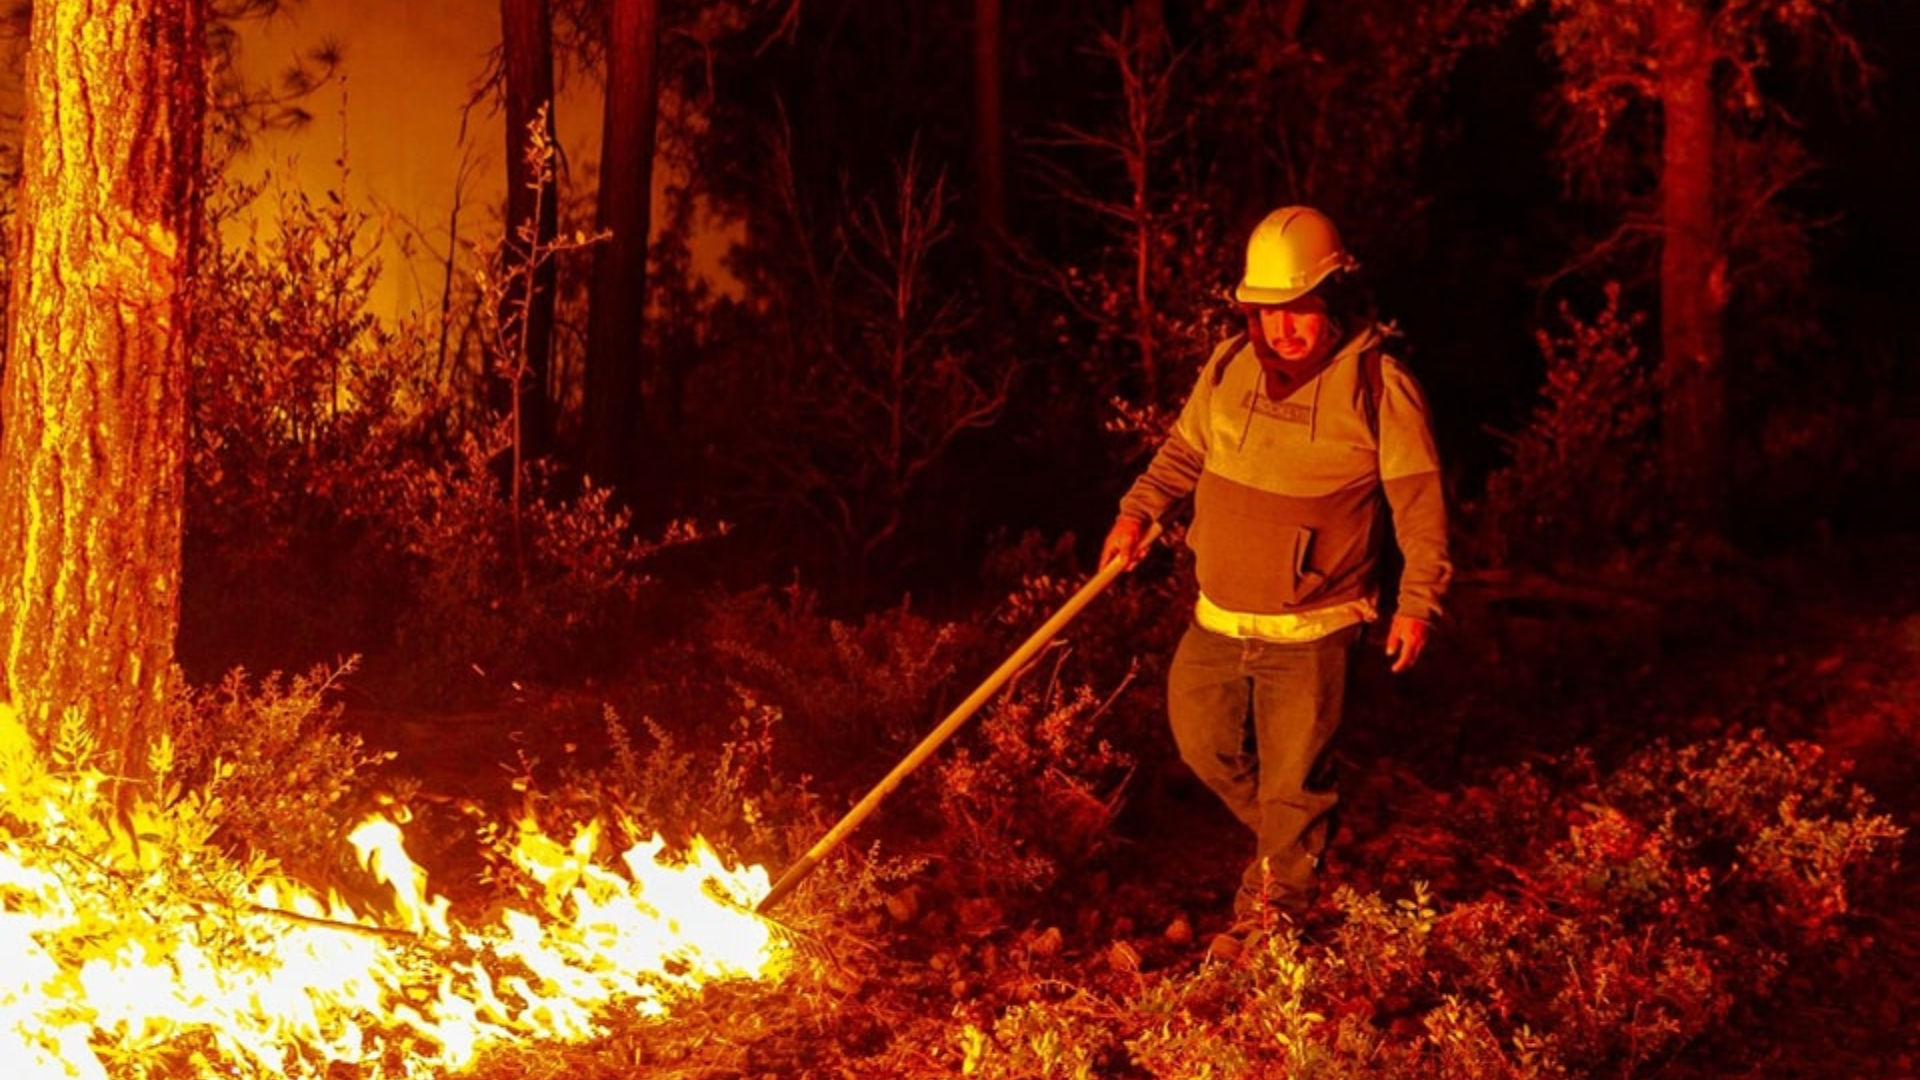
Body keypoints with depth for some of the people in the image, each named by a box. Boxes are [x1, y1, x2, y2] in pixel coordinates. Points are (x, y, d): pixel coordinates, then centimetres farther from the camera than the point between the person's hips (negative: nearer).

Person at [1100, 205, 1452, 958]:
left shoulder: (1378, 386, -13)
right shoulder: (1230, 367, 1)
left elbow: (1419, 501, -7)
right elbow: (1184, 450, 15)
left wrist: (1418, 601, -8)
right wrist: (1138, 510, -1)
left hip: (1309, 631, -5)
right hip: (1218, 619, 5)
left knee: (1291, 776, 2)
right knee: (1200, 738, 16)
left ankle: (1272, 907, 23)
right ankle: (1290, 839, 41)